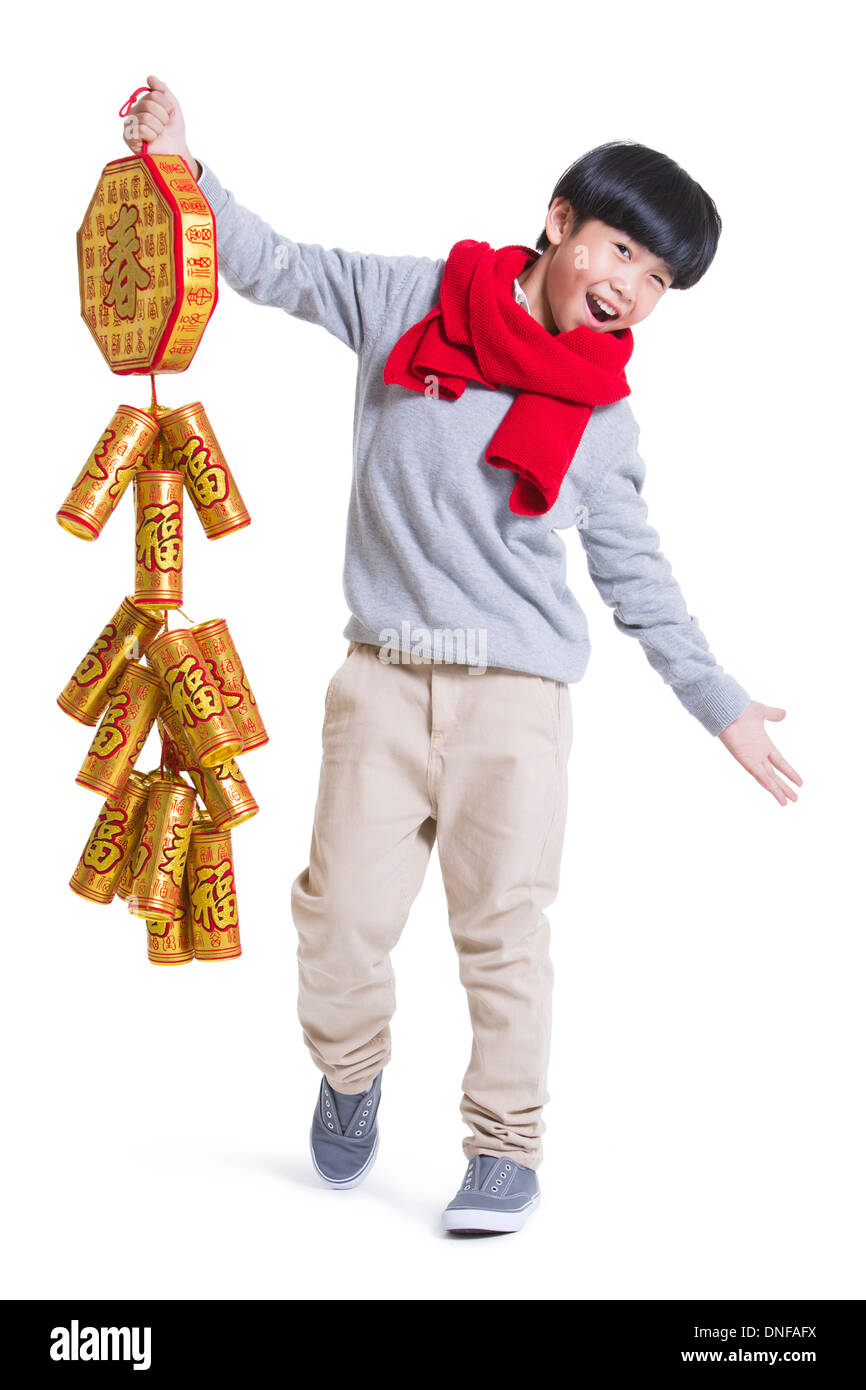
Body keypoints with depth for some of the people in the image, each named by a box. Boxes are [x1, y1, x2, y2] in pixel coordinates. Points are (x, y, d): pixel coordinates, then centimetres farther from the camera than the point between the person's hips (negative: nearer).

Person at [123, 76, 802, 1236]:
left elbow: (637, 579, 9)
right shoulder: (407, 300, 3)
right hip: (385, 674, 0)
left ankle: (507, 1148, 13)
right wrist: (185, 164, -2)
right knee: (343, 908, 0)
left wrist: (721, 705, 7)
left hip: (518, 693, 0)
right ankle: (351, 1076, 29)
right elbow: (275, 268, 10)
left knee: (504, 923, -3)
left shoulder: (604, 422, 4)